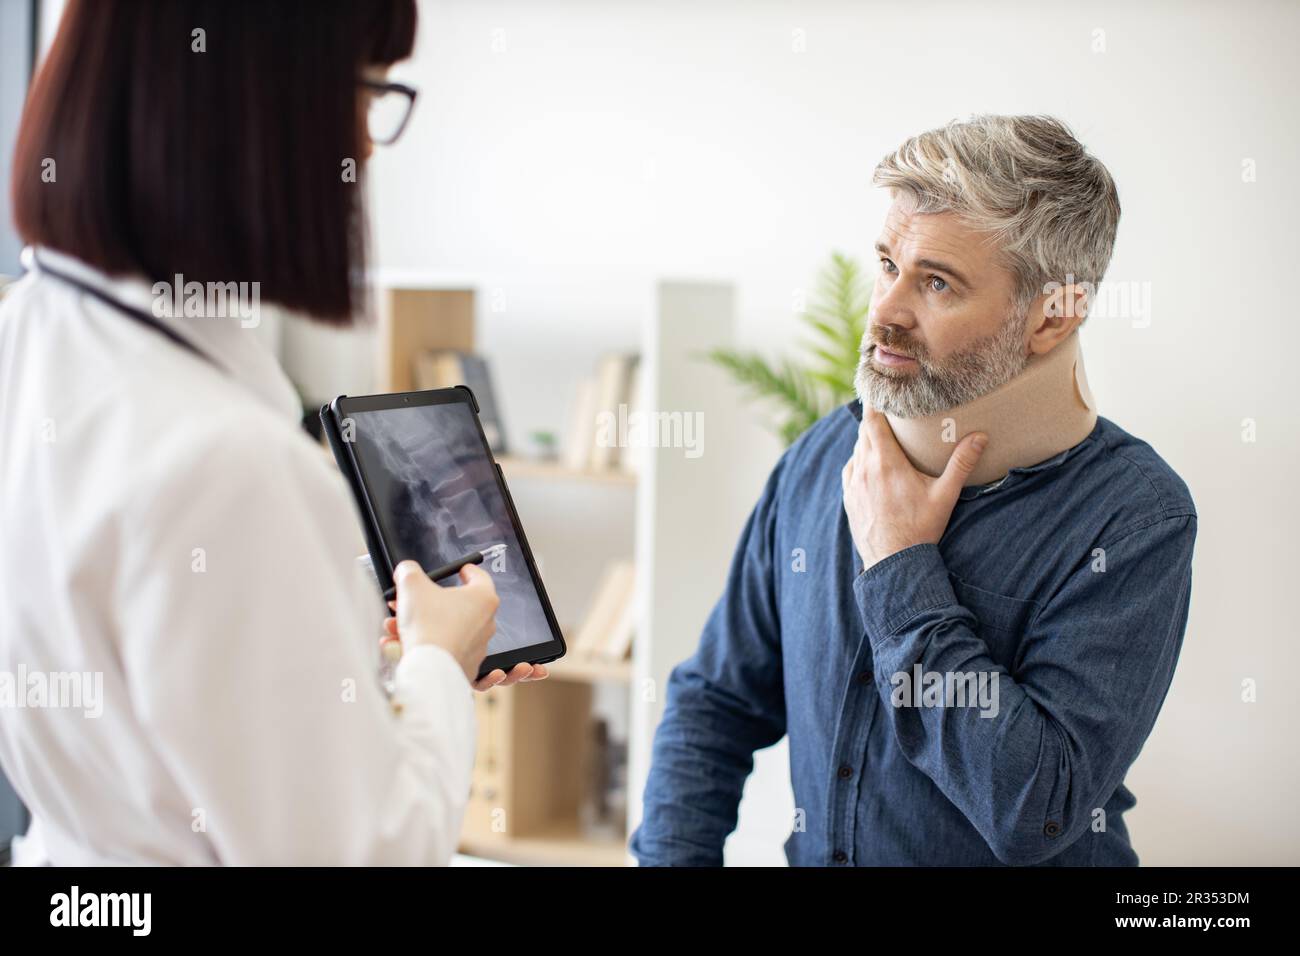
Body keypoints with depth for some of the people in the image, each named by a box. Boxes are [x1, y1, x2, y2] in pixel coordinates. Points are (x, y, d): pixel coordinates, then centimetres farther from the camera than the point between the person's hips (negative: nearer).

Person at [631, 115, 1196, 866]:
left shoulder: (1137, 519, -13)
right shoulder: (827, 455, 2)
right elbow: (719, 700, 11)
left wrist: (898, 567, -17)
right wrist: (672, 856, -3)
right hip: (814, 851, 3)